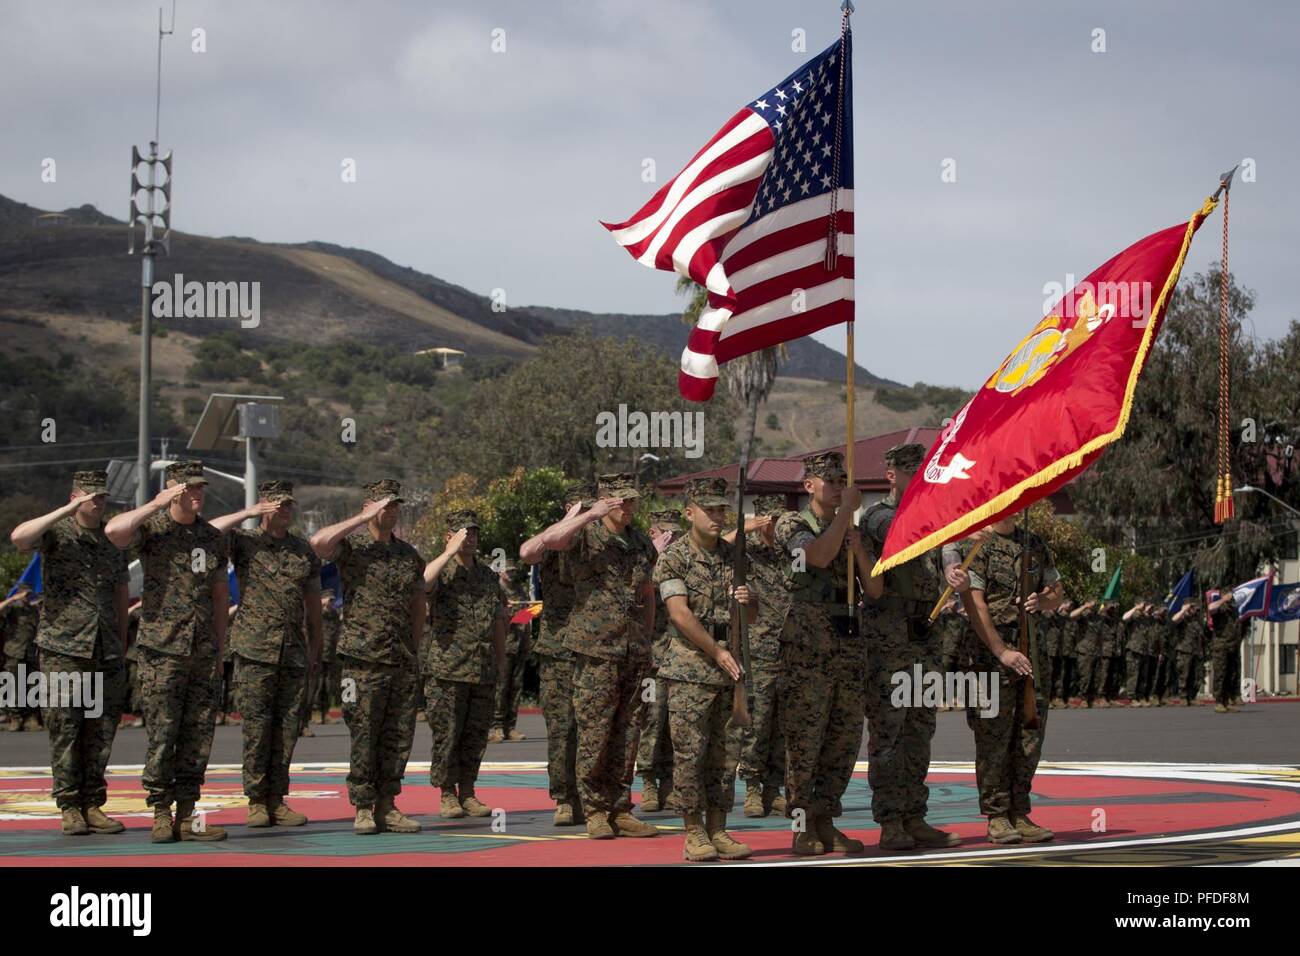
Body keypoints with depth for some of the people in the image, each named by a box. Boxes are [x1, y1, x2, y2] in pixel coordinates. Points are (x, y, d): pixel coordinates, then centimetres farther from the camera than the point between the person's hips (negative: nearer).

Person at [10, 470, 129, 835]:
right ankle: (69, 807, 2)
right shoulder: (55, 532, -2)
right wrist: (67, 511, -23)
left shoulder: (113, 539, 13)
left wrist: (122, 646, 15)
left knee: (101, 730, 4)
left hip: (106, 651, 4)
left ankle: (93, 805, 10)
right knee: (65, 728, -3)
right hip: (63, 649, -4)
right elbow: (19, 537, -24)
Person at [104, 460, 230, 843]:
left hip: (204, 653, 5)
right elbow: (114, 530, -26)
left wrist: (220, 642, 16)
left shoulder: (213, 537, 12)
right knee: (162, 735, -4)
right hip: (162, 649, -5)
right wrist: (157, 505, -19)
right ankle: (161, 815, 3)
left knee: (198, 736, 5)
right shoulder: (151, 528, -4)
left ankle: (188, 814, 11)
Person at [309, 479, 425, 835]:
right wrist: (364, 519, -16)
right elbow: (318, 541, -22)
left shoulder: (410, 555, 15)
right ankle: (363, 809, 3)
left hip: (403, 663, 5)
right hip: (365, 661, -5)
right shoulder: (352, 548, -1)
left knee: (399, 738, 5)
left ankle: (387, 806, 13)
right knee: (364, 739, -3)